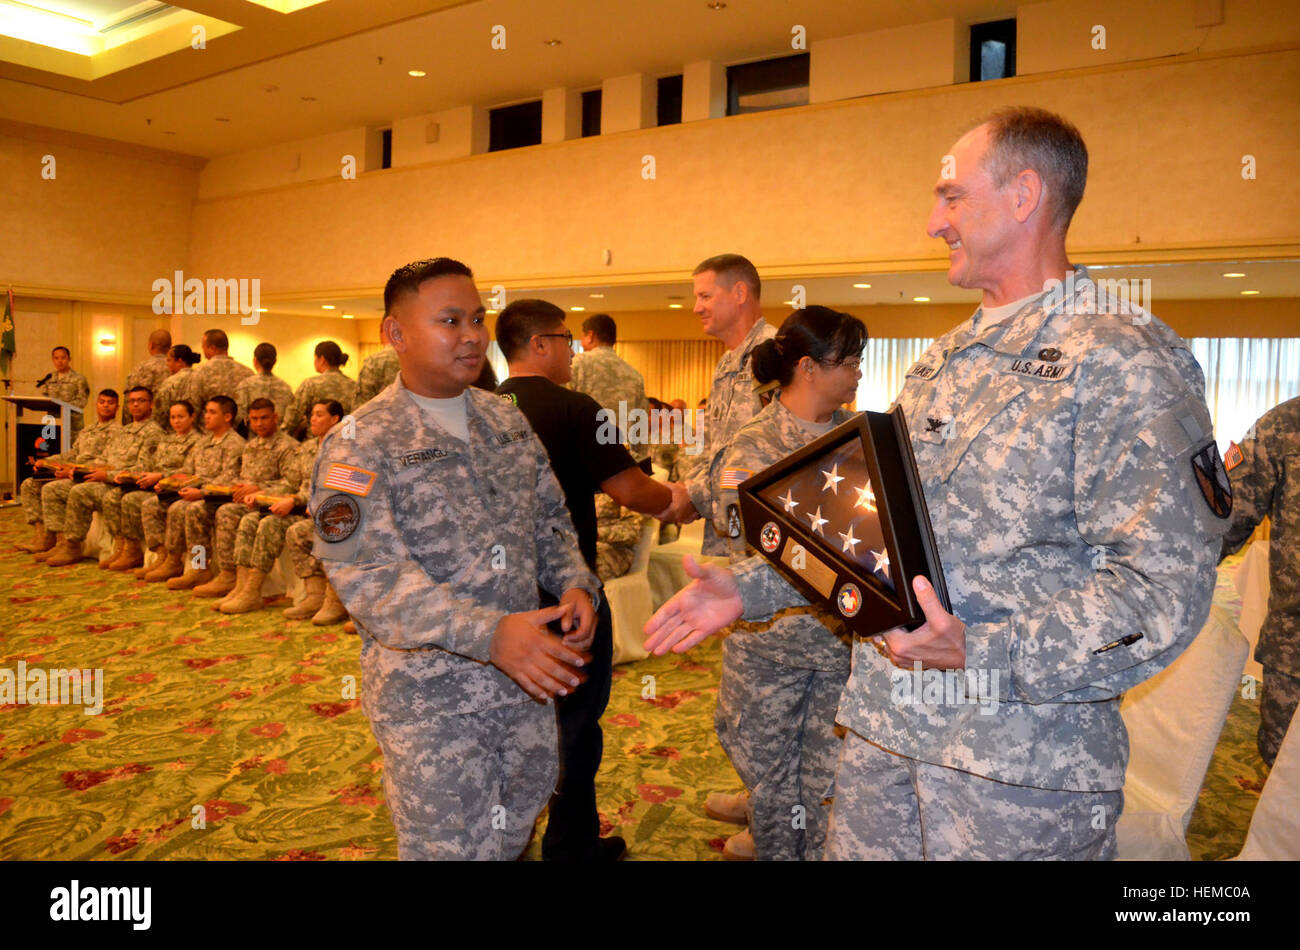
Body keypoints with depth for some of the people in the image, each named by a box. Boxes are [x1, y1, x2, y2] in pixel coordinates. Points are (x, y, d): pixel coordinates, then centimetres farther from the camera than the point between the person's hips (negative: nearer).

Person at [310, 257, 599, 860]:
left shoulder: (507, 419, 7)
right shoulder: (360, 445, -14)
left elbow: (549, 516, 14)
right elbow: (368, 577, -24)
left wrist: (575, 582, -7)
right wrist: (488, 633, -35)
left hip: (524, 674, 6)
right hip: (430, 696, -6)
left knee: (515, 832, 23)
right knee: (453, 847, 9)